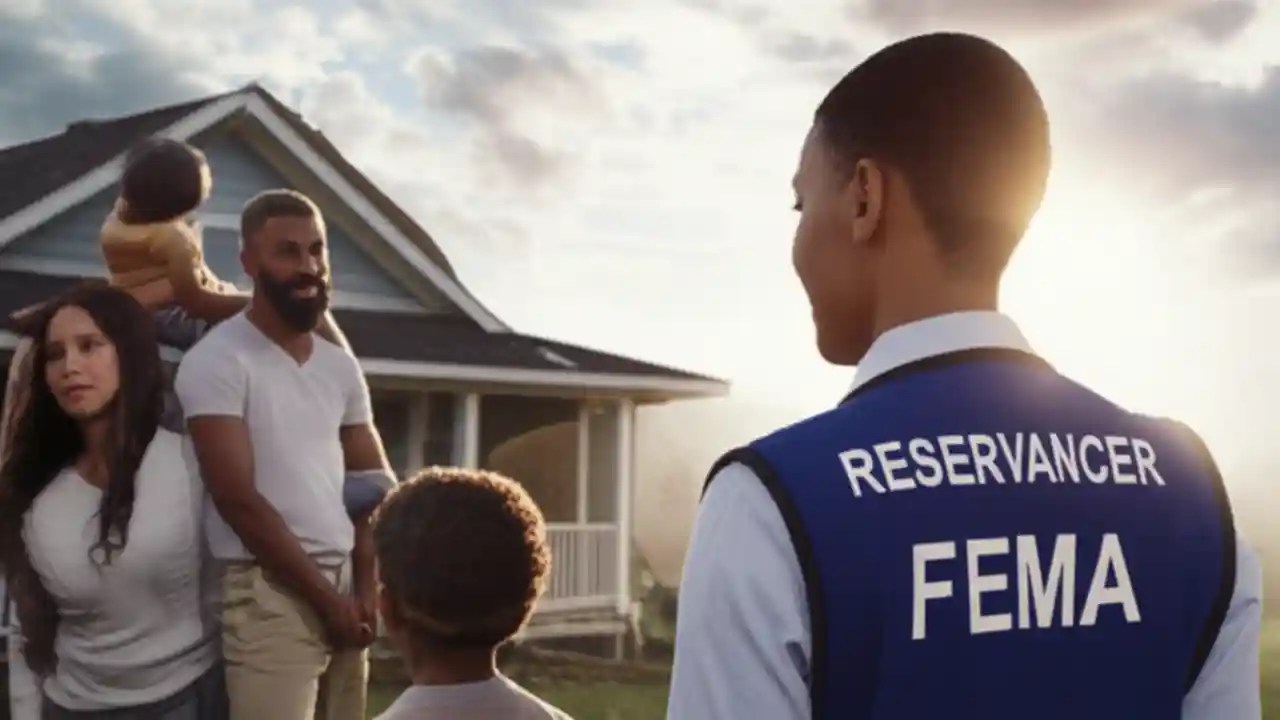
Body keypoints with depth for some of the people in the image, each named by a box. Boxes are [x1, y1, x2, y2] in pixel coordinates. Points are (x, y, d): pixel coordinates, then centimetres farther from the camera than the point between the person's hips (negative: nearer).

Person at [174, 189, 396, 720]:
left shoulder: (341, 367, 12)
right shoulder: (217, 361, -8)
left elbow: (374, 483, 14)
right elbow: (239, 500, -13)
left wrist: (364, 589, -1)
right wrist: (327, 597, -10)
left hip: (343, 589, 6)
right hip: (268, 593, -6)